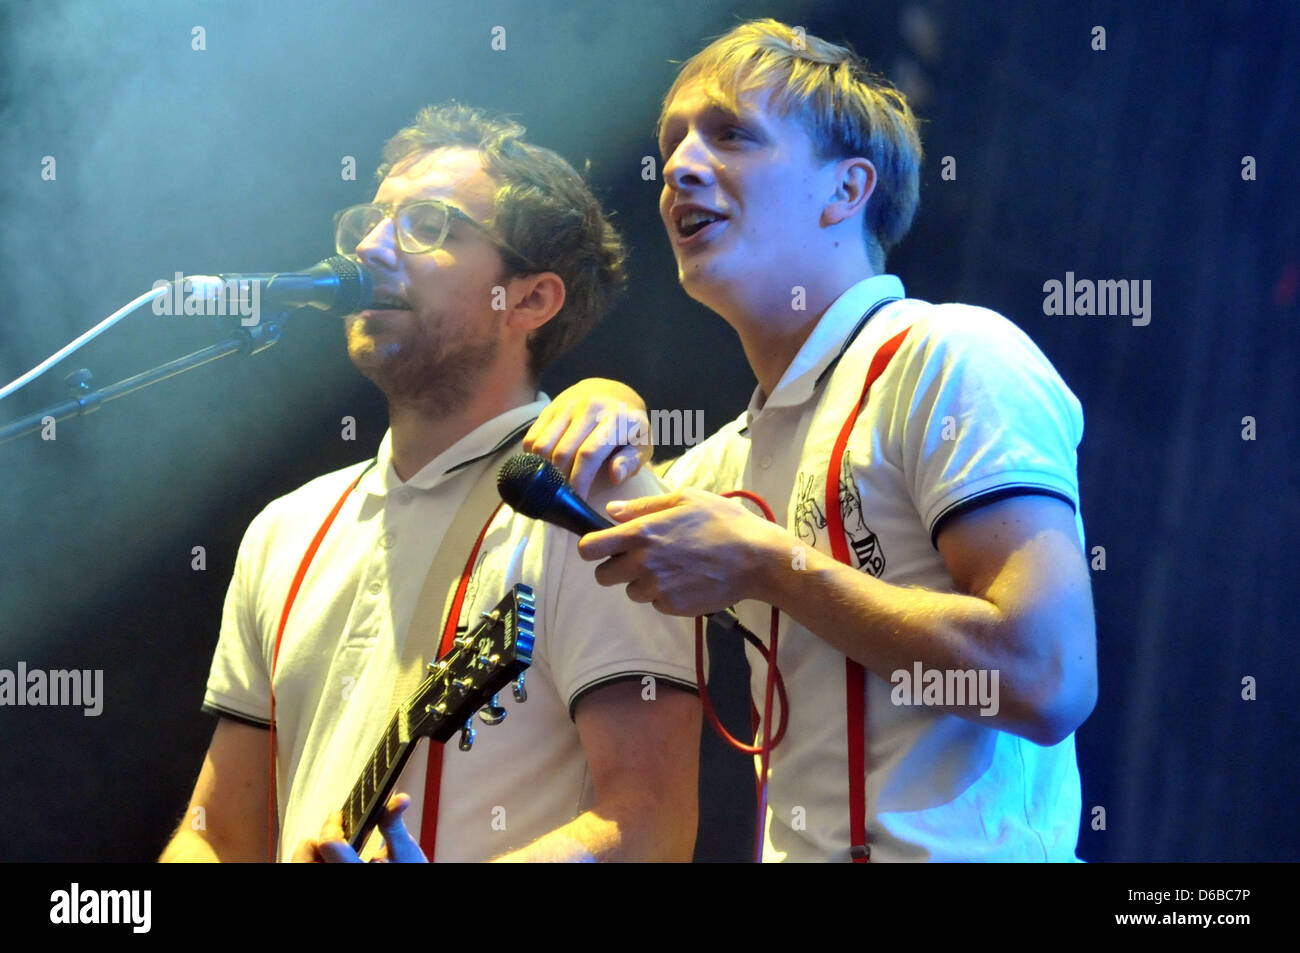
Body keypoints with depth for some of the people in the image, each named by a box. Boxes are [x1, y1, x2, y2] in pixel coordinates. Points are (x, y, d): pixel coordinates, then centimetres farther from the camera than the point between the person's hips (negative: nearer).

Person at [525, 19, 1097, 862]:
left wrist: (768, 565, -11)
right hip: (798, 846, 6)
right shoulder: (739, 452, 18)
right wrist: (604, 411, 12)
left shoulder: (954, 357, -6)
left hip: (951, 849, -6)